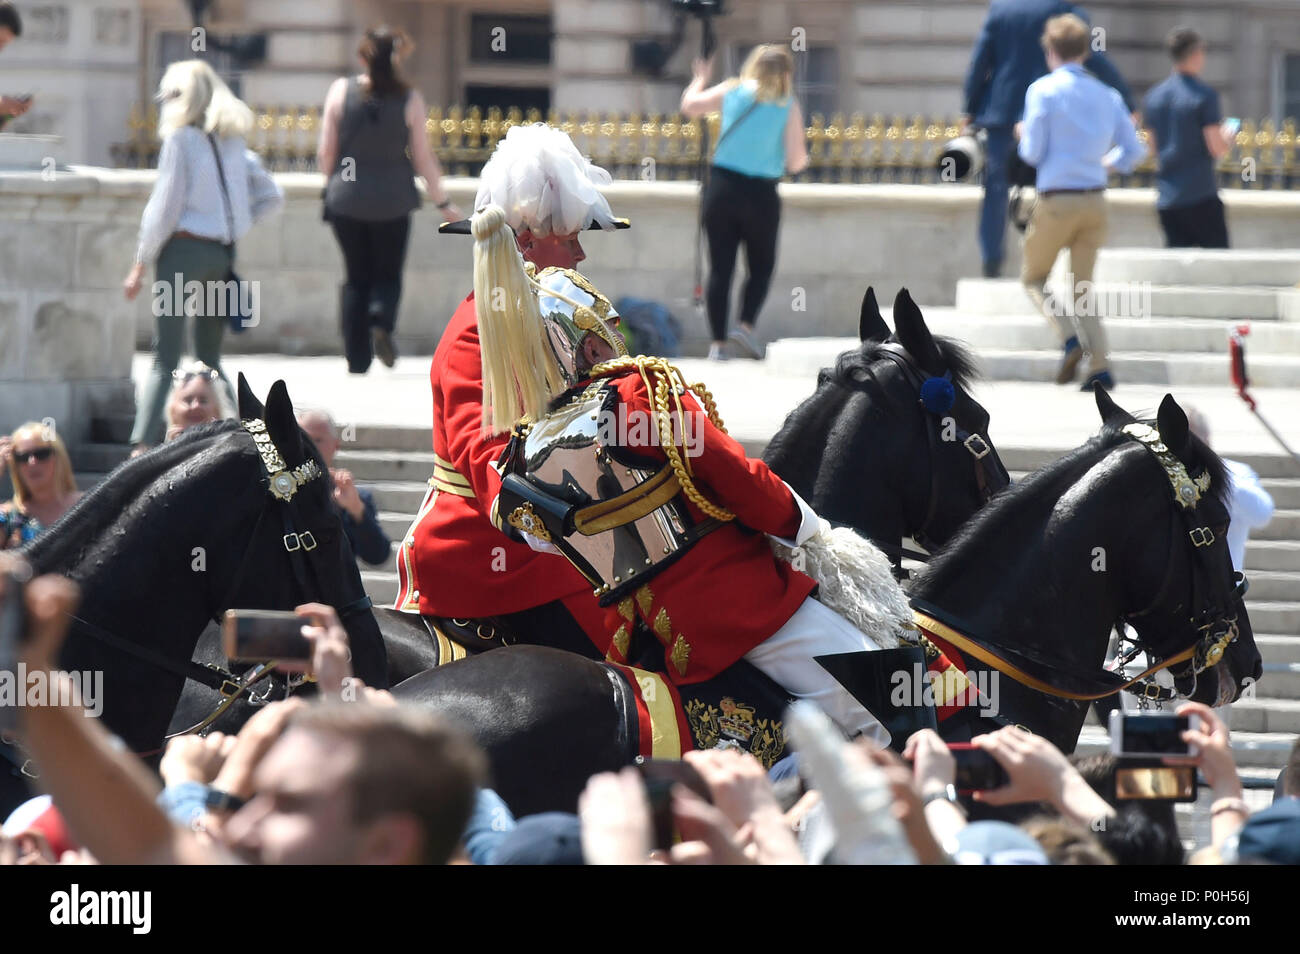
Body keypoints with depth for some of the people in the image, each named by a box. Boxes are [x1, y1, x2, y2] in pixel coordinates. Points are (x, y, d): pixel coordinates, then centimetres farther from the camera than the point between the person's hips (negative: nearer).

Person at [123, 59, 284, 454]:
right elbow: (272, 195, 14)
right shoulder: (231, 142, 11)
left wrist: (140, 264, -3)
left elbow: (164, 208, -9)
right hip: (223, 255, 6)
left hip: (183, 250, -6)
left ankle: (143, 446, -15)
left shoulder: (181, 140, -7)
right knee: (210, 359, 15)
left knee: (165, 361, -8)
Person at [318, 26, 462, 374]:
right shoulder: (410, 100, -8)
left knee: (356, 278, 12)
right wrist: (443, 203, 8)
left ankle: (356, 358, 8)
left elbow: (325, 152, -1)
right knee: (388, 275, 13)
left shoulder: (341, 91, -6)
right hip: (392, 200, -1)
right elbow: (422, 157, -3)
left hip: (346, 198, 1)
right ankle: (382, 322, -17)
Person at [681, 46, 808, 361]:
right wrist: (803, 159, 18)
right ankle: (745, 324, -4)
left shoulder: (732, 91, 2)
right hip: (761, 194, -2)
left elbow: (689, 105, 14)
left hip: (721, 189, 2)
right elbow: (796, 163, -5)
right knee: (761, 267, 16)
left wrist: (700, 79, 32)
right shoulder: (789, 107, -3)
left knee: (720, 268, 6)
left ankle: (718, 342, 3)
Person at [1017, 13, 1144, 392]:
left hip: (1057, 201, -4)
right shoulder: (1107, 95, 8)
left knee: (1033, 278, 14)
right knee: (1082, 287, 14)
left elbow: (1032, 153, -8)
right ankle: (1100, 365, -3)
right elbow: (1132, 151, 7)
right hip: (1096, 201, 4)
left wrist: (1024, 134, 14)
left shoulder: (1043, 90, -6)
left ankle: (1069, 339, -11)